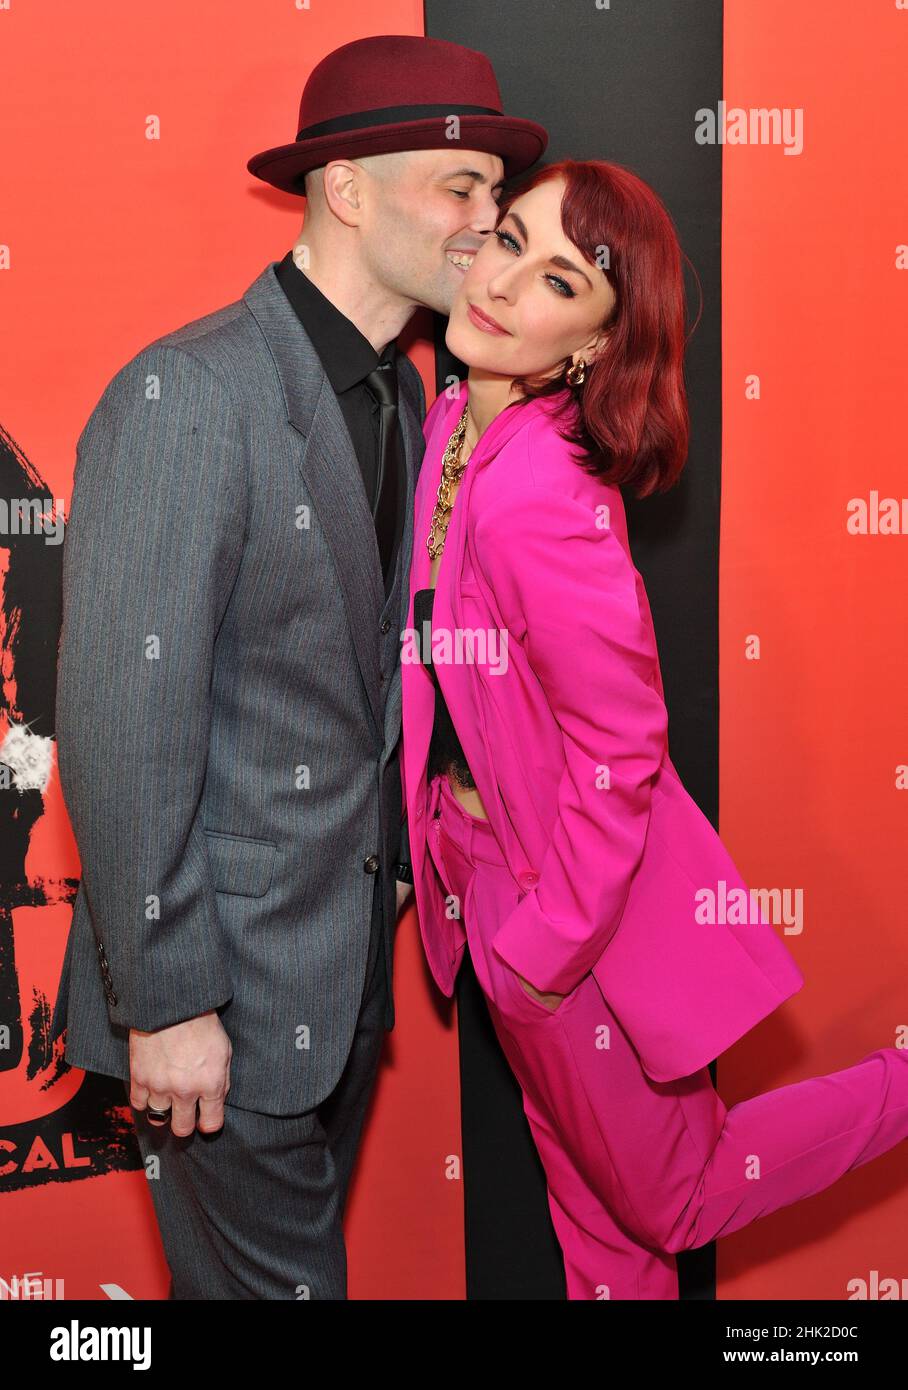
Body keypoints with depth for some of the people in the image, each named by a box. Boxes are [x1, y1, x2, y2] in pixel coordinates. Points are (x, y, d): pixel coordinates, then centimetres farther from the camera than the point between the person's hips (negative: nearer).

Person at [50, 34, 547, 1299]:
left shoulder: (402, 398, 7)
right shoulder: (186, 397, -20)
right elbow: (122, 727, -21)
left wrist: (397, 856, 12)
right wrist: (165, 1002, -19)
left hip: (352, 958, 8)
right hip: (227, 980, -7)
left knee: (300, 1252, 22)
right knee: (271, 1276, 8)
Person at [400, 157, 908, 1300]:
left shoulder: (536, 498, -30)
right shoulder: (455, 424, -2)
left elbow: (619, 753, -25)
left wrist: (548, 945, -16)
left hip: (568, 905, -8)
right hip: (488, 882, 8)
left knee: (667, 1200, 16)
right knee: (589, 1198, 26)